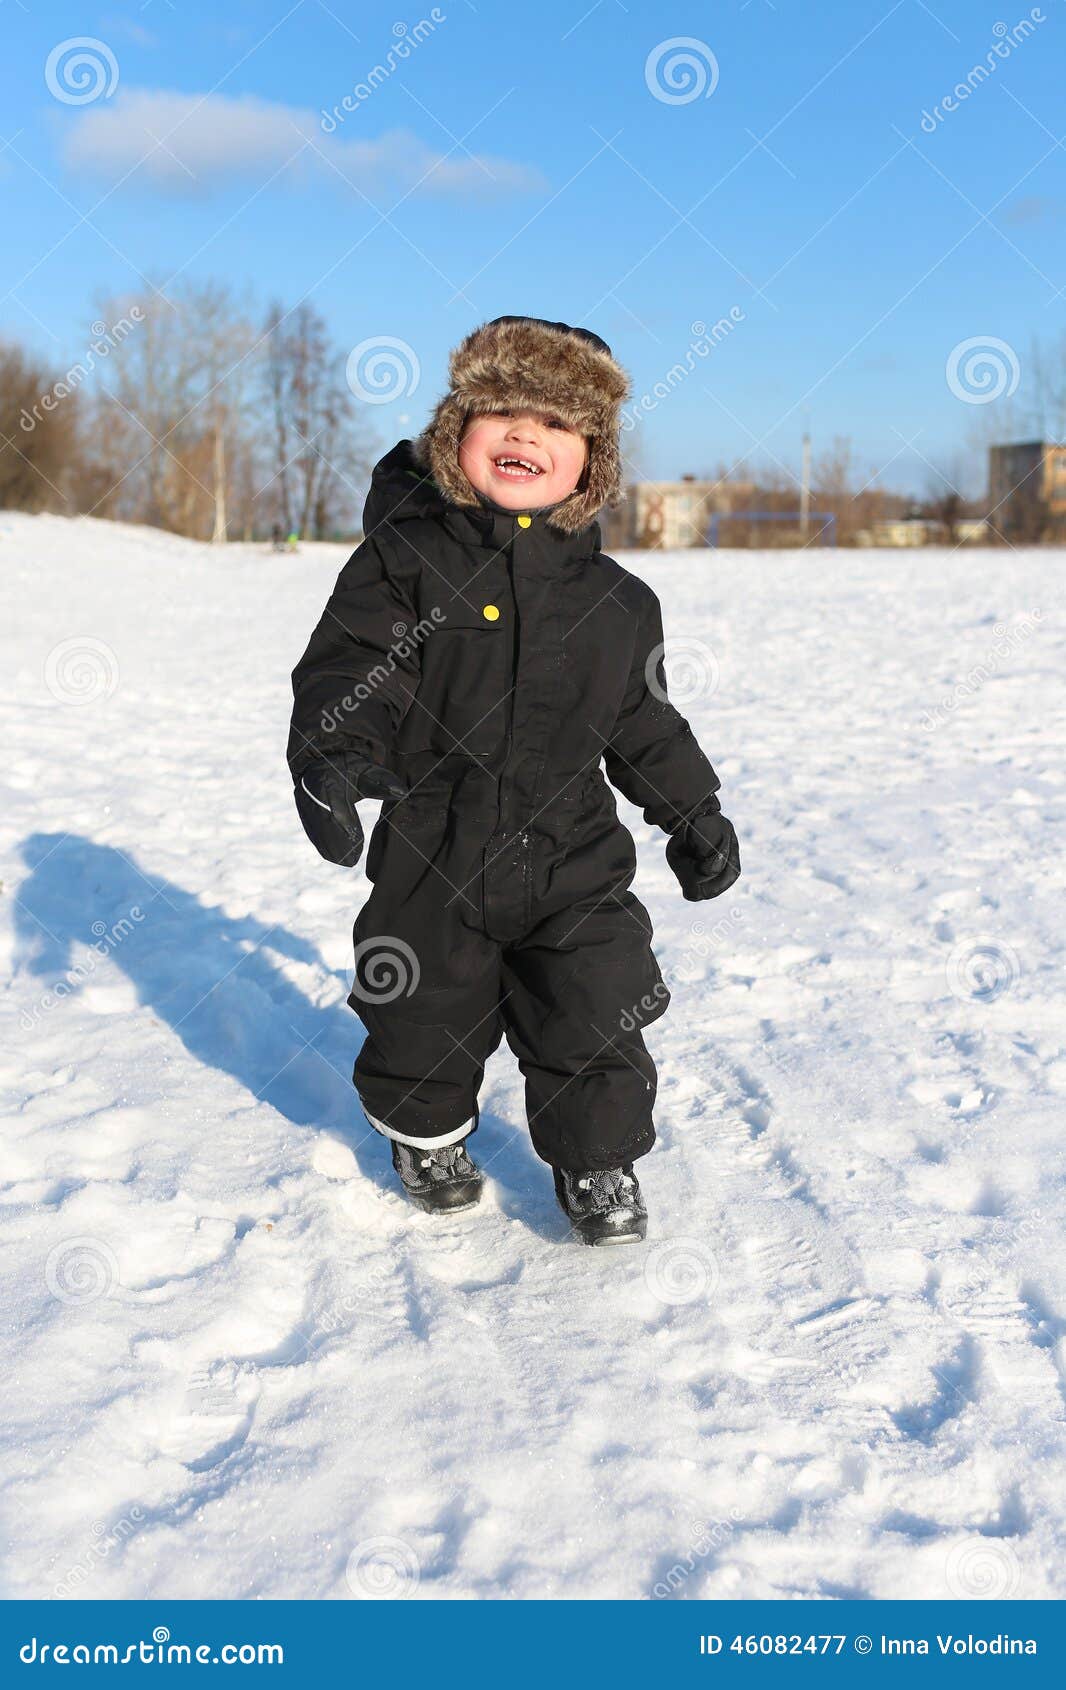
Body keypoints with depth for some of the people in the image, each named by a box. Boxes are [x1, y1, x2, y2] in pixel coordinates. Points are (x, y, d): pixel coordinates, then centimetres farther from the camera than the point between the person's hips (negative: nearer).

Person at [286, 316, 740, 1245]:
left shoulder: (620, 600, 5)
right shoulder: (404, 557, -5)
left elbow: (645, 724, 15)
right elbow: (347, 666, -13)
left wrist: (694, 814, 16)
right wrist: (333, 754, -31)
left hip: (575, 863, 2)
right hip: (432, 859, -1)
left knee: (595, 1020, 3)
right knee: (423, 1023, 13)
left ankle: (601, 1165, 27)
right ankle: (429, 1135, 43)